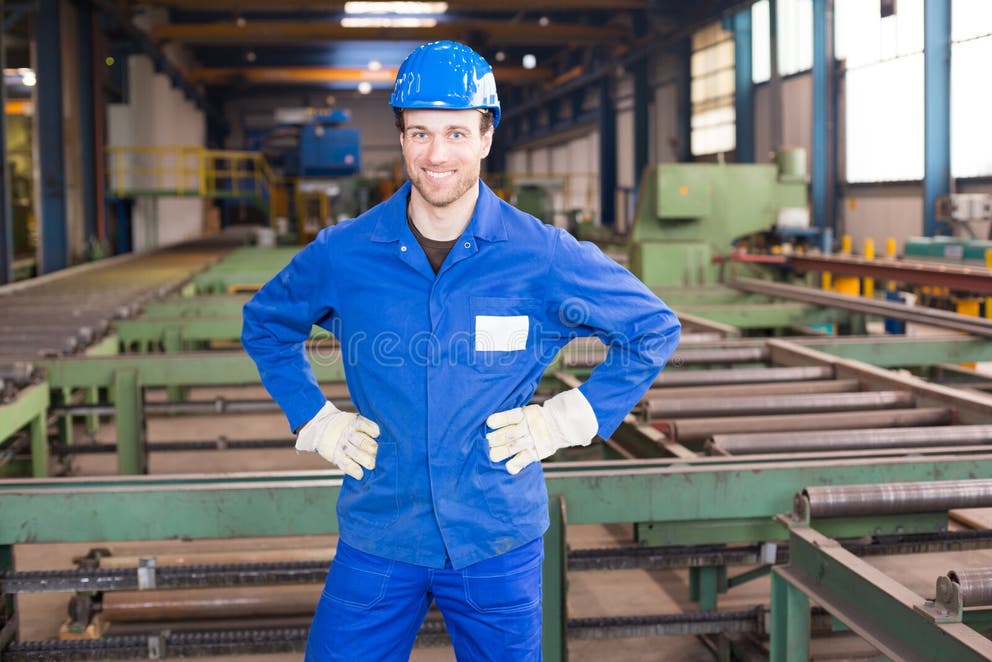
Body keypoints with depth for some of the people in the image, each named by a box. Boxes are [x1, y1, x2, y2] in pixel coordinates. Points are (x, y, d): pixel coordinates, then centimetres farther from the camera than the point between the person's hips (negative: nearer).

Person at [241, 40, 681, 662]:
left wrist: (571, 420, -4)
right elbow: (265, 324, 15)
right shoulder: (343, 254, -5)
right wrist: (313, 419, 3)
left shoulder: (544, 256, -9)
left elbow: (655, 330, 3)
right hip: (378, 538, 1)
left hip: (499, 542, -1)